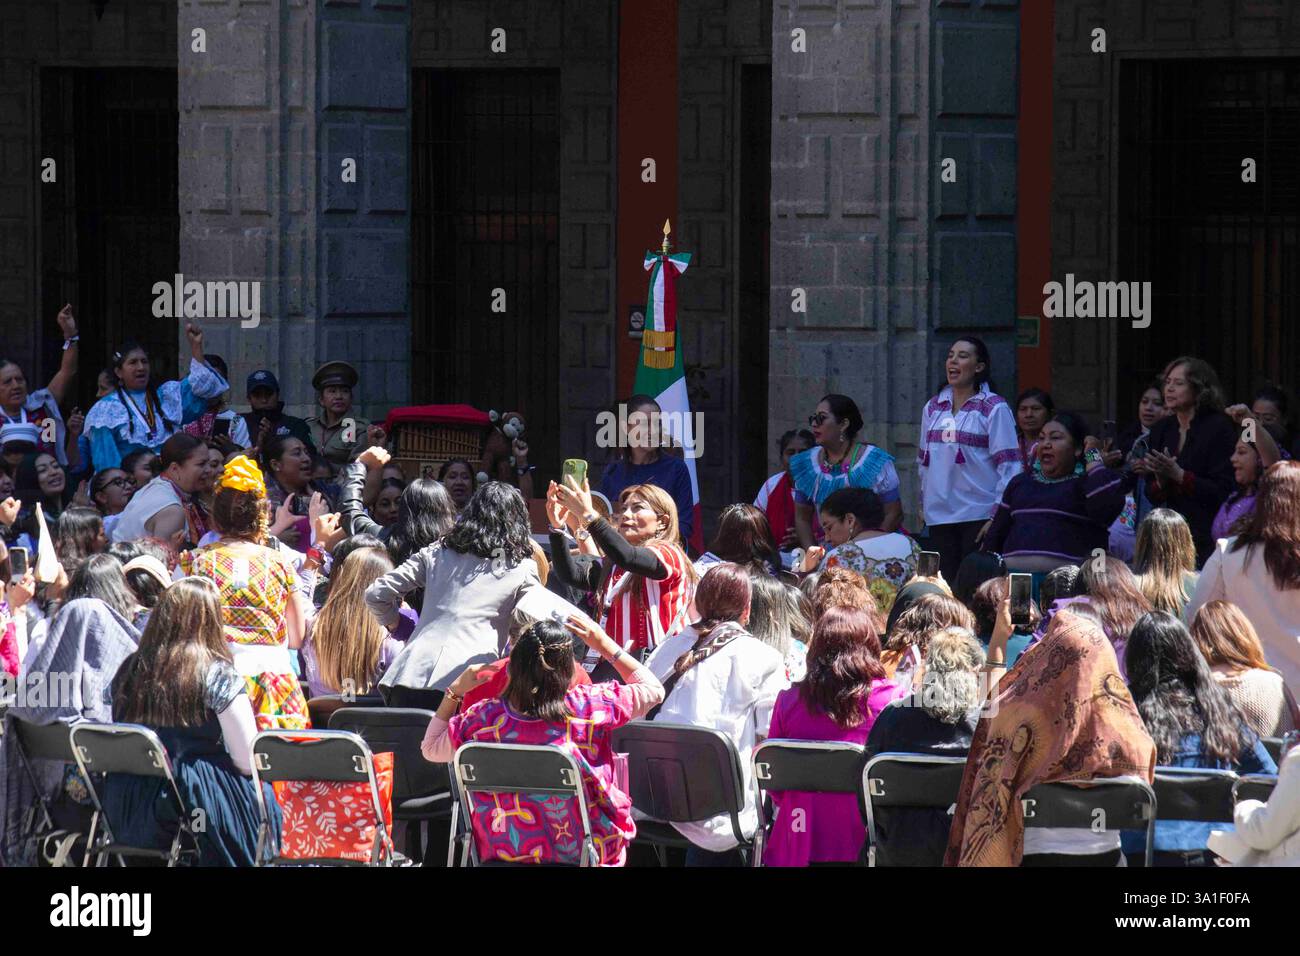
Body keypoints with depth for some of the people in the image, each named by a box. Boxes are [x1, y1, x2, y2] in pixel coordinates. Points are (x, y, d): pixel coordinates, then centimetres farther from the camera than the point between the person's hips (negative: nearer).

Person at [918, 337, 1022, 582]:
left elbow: (1009, 465, -8)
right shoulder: (933, 408, 13)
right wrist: (924, 504, 17)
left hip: (979, 514, -5)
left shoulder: (993, 408, -5)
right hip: (939, 515, 5)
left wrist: (999, 514, -13)